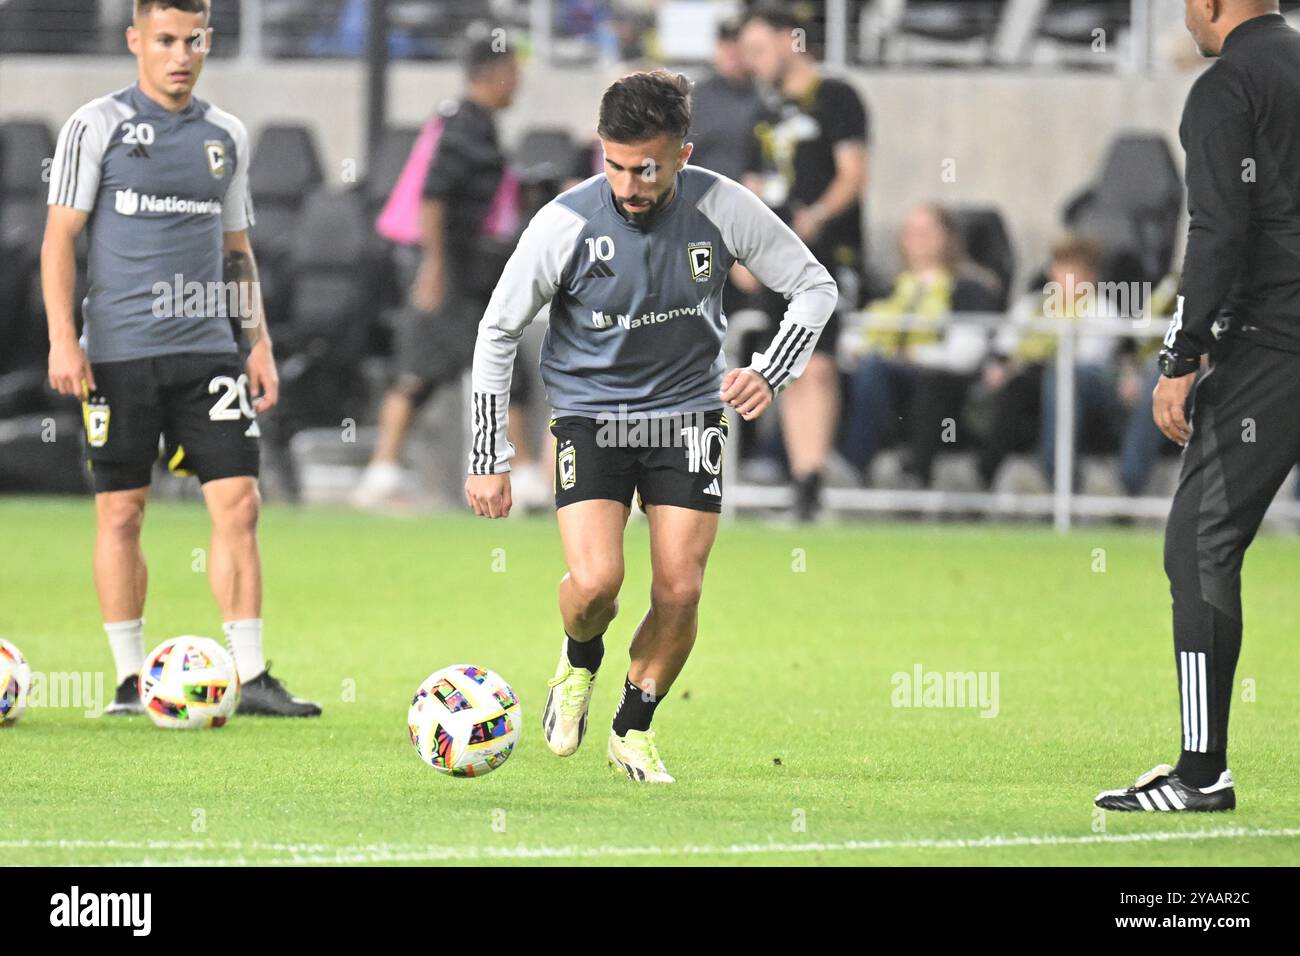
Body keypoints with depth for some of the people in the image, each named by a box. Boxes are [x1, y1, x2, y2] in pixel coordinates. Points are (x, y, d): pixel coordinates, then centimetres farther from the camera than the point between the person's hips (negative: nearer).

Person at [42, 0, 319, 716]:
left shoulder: (225, 135, 13)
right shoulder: (96, 127, -1)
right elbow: (59, 237, -2)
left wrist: (259, 342, 14)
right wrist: (62, 338, -11)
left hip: (208, 347, 4)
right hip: (119, 352, -4)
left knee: (238, 501, -4)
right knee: (121, 511, 1)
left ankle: (251, 678, -1)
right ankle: (131, 680, 10)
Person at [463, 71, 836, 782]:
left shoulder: (722, 208, -14)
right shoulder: (565, 224, -17)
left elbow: (815, 287, 1)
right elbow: (498, 331, -5)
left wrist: (771, 375, -16)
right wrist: (489, 459, -5)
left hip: (687, 412, 2)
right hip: (591, 413, -2)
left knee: (679, 591, -6)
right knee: (595, 581, -19)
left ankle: (634, 728, 18)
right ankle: (580, 660, 17)